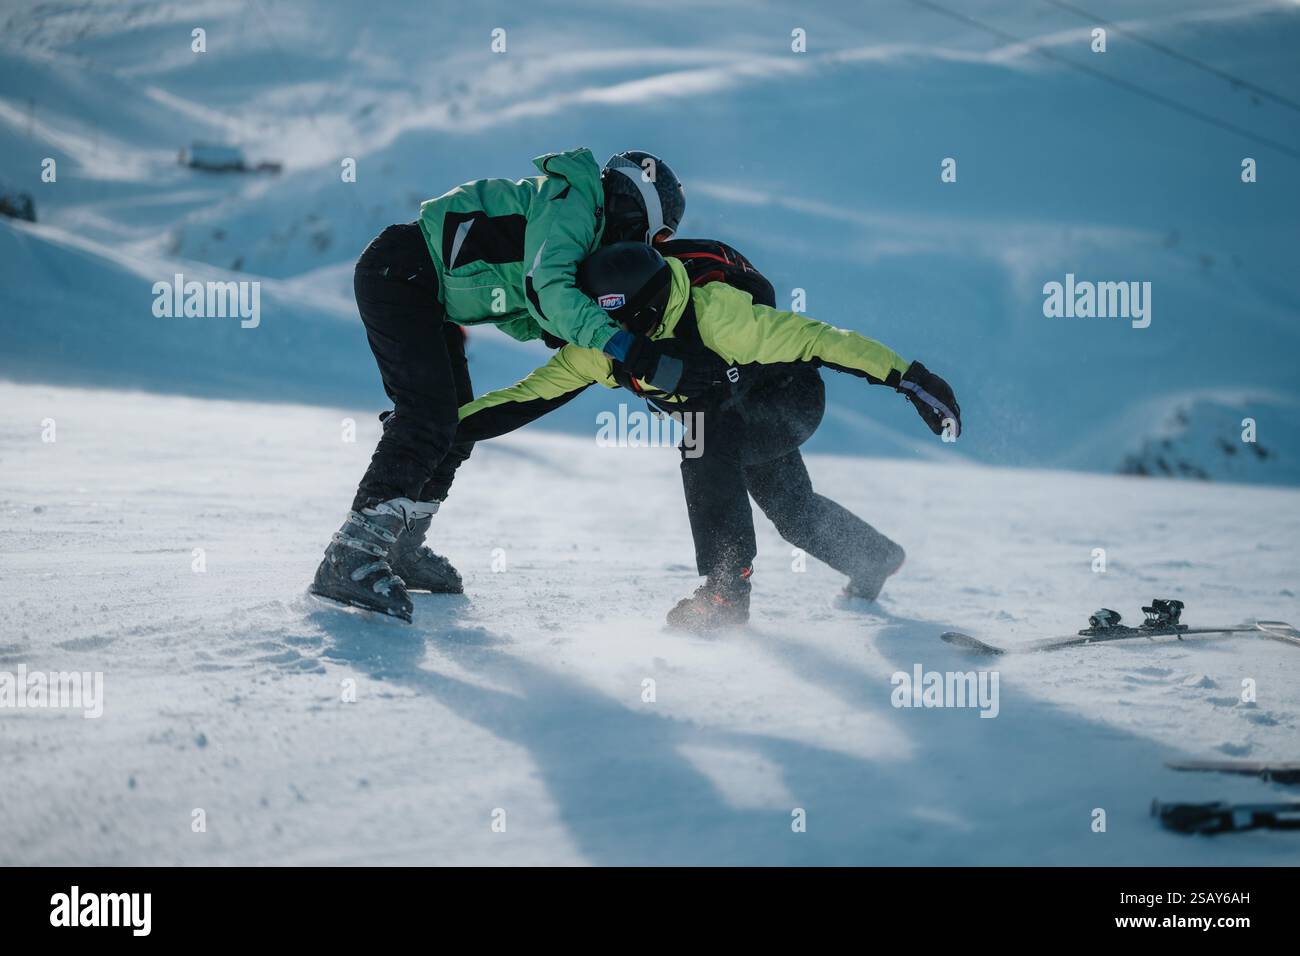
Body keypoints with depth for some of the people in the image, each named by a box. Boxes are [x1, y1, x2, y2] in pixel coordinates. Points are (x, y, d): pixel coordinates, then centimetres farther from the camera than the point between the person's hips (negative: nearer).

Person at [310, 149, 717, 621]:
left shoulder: (580, 214, 15)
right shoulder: (575, 202, -16)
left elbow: (511, 310, 14)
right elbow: (548, 289, -32)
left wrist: (555, 331, -4)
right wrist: (628, 348, -38)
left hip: (426, 293, 11)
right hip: (396, 275, -11)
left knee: (459, 423, 13)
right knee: (428, 419, -19)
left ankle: (400, 548, 24)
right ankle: (349, 558, -22)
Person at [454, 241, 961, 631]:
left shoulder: (715, 313, -41)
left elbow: (815, 339, -38)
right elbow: (529, 395, -16)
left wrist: (909, 378, -39)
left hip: (791, 399, -7)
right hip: (733, 414, 8)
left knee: (707, 450, -33)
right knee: (792, 511, 24)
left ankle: (727, 589, -24)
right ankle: (875, 558, 53)